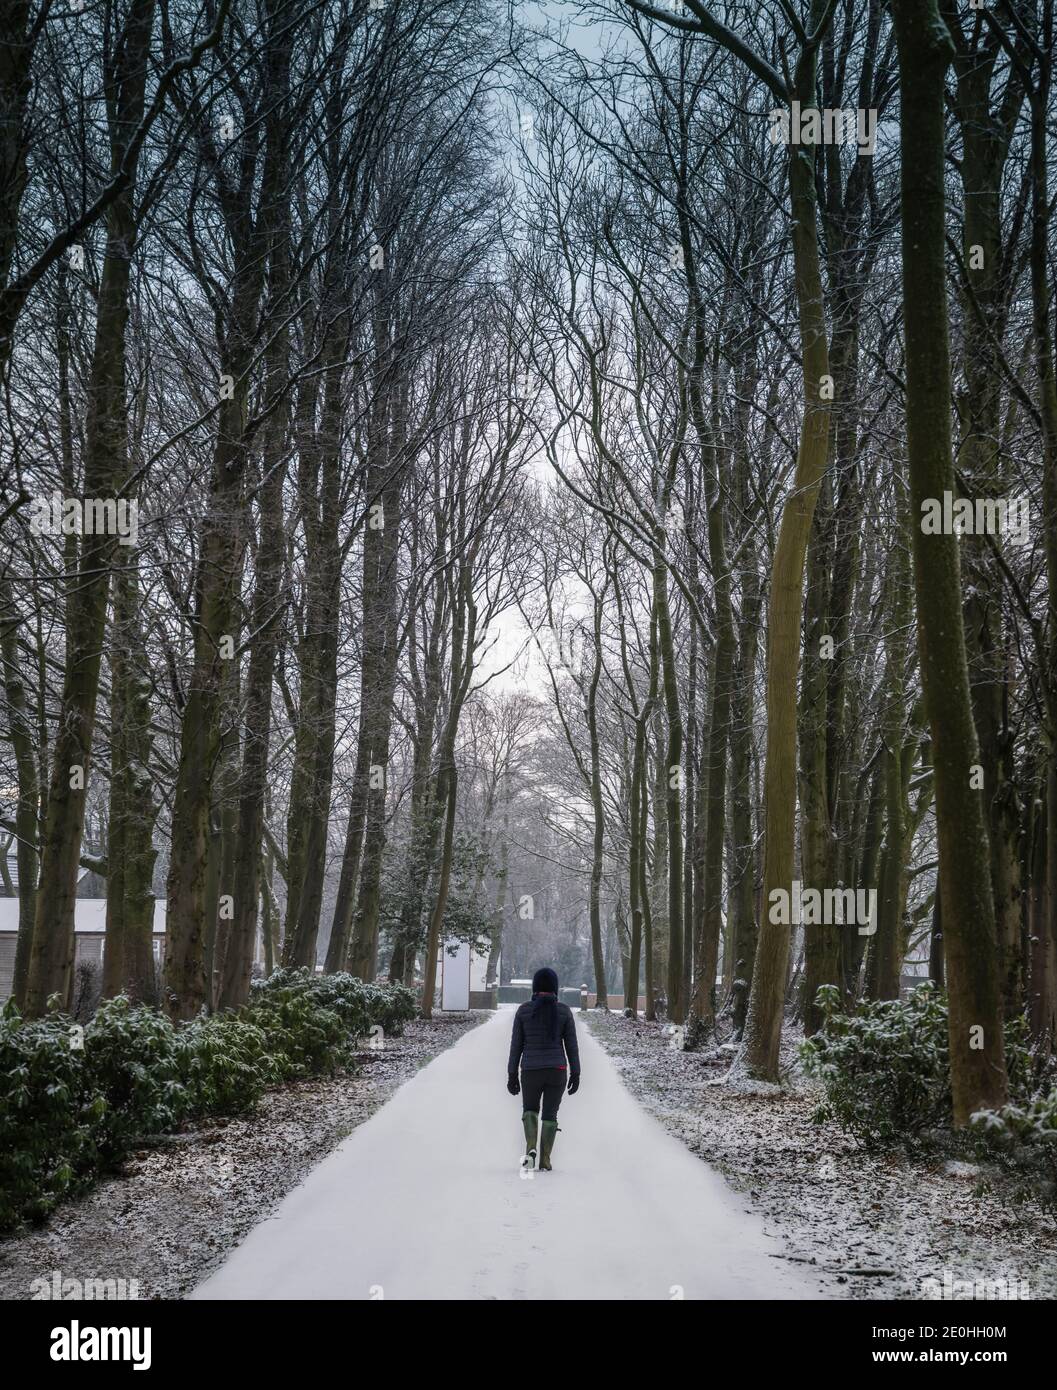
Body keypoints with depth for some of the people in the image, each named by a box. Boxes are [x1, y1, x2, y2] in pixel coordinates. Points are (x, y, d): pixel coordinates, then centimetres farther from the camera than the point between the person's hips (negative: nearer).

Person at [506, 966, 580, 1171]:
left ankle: (530, 1148, -2)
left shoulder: (523, 1010, -5)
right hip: (557, 1070, 0)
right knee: (550, 1115, 15)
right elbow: (571, 1045, -3)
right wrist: (576, 1075, 4)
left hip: (531, 1071, 0)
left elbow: (516, 1045, -2)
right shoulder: (564, 1011, -5)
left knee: (530, 1109, 21)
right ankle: (545, 1161, 10)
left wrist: (512, 1075, 4)